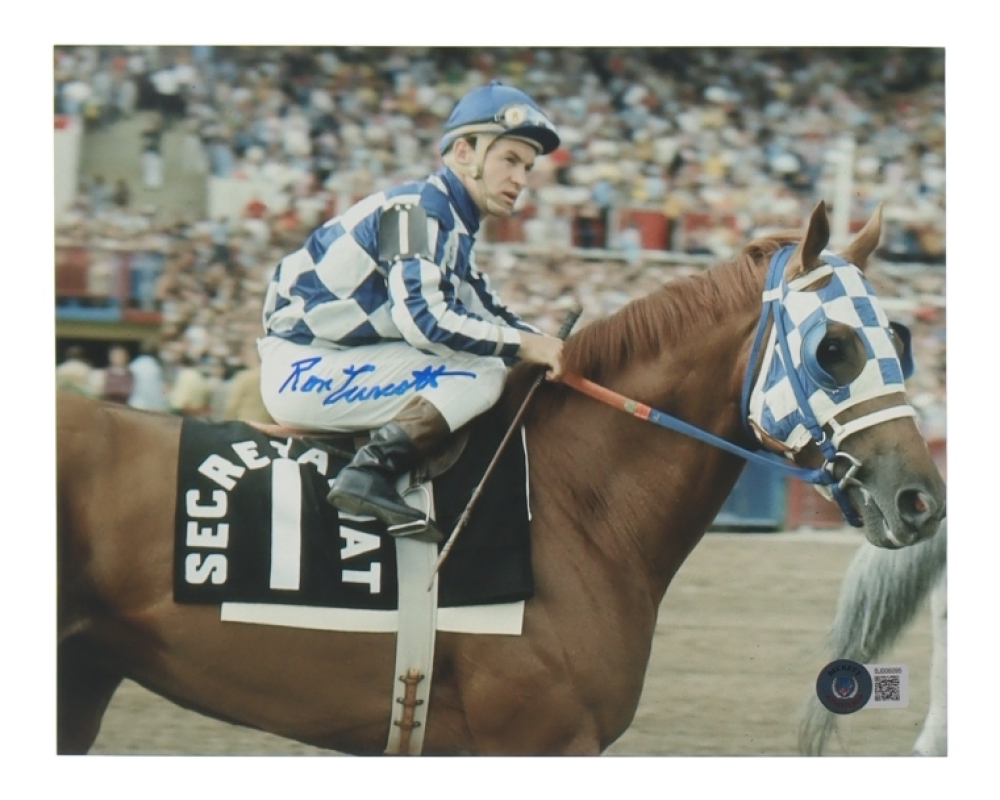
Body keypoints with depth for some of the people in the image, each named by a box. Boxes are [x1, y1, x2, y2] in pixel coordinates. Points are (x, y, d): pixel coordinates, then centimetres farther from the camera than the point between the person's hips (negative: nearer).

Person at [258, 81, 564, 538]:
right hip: (303, 371, -10)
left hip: (311, 370, 10)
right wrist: (521, 344, -20)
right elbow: (423, 318, -27)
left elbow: (489, 314, 17)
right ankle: (371, 473, -27)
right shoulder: (418, 209, -15)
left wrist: (550, 346, 1)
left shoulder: (450, 225, 15)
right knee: (481, 375, -18)